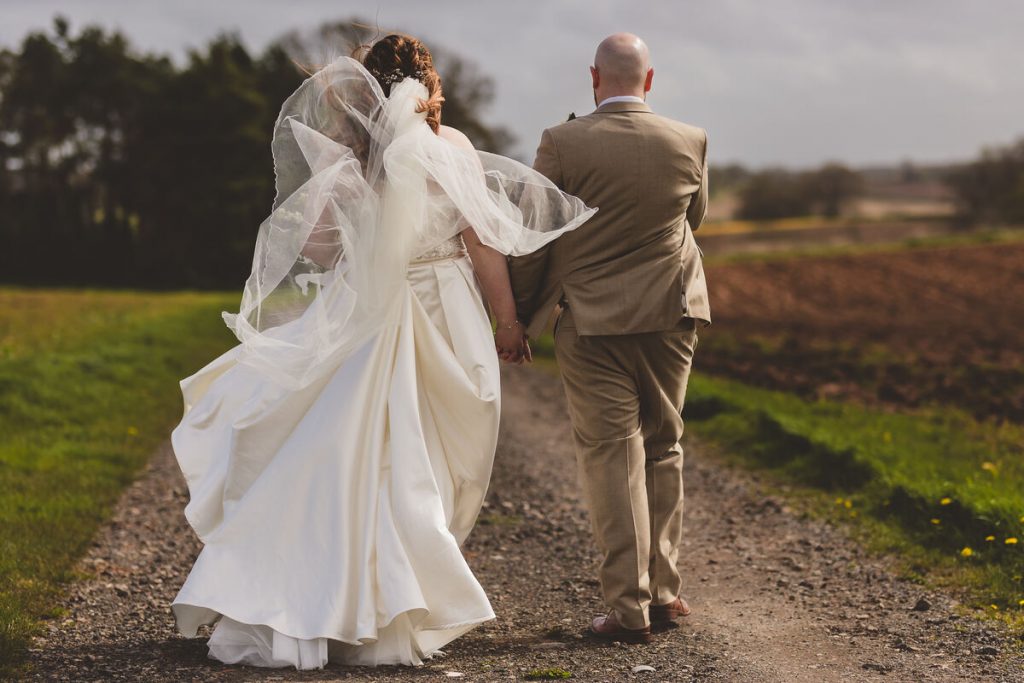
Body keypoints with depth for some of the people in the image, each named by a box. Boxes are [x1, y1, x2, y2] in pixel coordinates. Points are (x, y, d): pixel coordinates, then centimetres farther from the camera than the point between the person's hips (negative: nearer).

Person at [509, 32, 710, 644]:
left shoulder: (563, 145, -11)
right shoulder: (691, 143, -2)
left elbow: (533, 242, -5)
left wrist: (518, 317, 8)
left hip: (594, 323, -3)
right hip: (670, 319, 3)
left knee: (612, 459, 1)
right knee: (662, 450, 16)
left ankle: (629, 607, 1)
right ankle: (663, 590, 22)